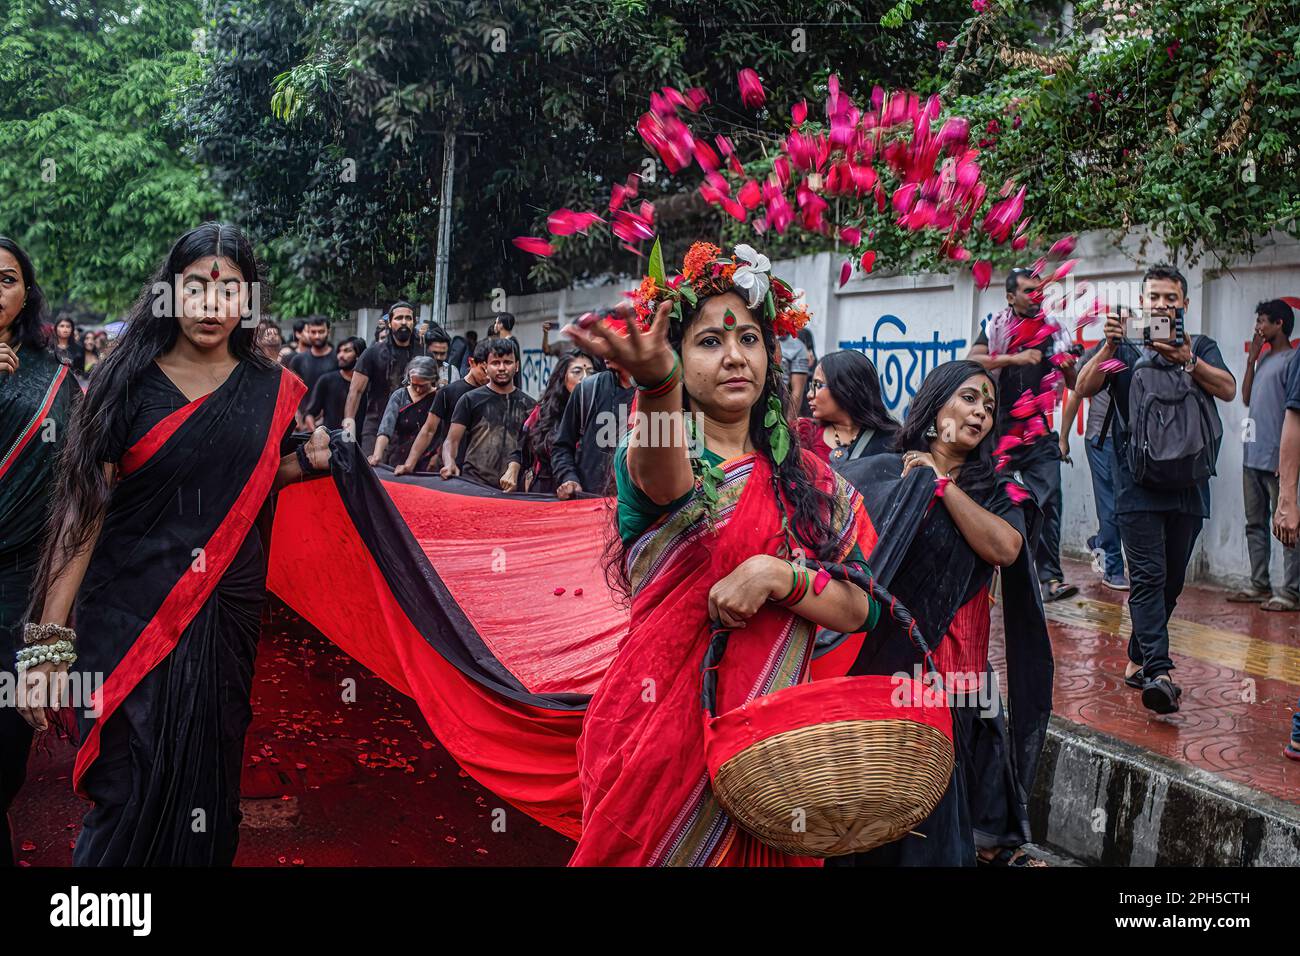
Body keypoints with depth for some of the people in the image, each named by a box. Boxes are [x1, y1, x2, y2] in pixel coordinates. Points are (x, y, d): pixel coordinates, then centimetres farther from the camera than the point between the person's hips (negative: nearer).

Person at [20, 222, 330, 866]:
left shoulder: (272, 391, 5)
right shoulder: (126, 382, -2)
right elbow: (84, 507, -8)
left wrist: (306, 461, 1)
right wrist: (51, 635, -14)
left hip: (225, 615, 2)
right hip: (128, 613, -2)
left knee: (205, 784, 8)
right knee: (129, 794, -2)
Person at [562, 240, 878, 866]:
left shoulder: (806, 479, 6)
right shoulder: (655, 457, -6)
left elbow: (857, 609, -2)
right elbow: (661, 478, -32)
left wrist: (776, 575, -21)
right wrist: (655, 380, -53)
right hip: (659, 724, -3)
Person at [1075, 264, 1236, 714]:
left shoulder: (1201, 347, 14)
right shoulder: (1124, 348, 11)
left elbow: (1228, 389, -3)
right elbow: (1085, 387, -5)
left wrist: (1187, 361, -18)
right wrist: (1109, 348, -19)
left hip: (1188, 483, 3)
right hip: (1139, 484, -3)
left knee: (1171, 580, 8)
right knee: (1149, 576, -12)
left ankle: (1138, 660, 21)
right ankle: (1159, 672, -19)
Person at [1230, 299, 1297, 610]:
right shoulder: (1264, 359, 17)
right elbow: (1247, 397, 16)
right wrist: (1252, 358, 11)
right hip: (1253, 455, 9)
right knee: (1255, 524, 12)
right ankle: (1259, 584, 19)